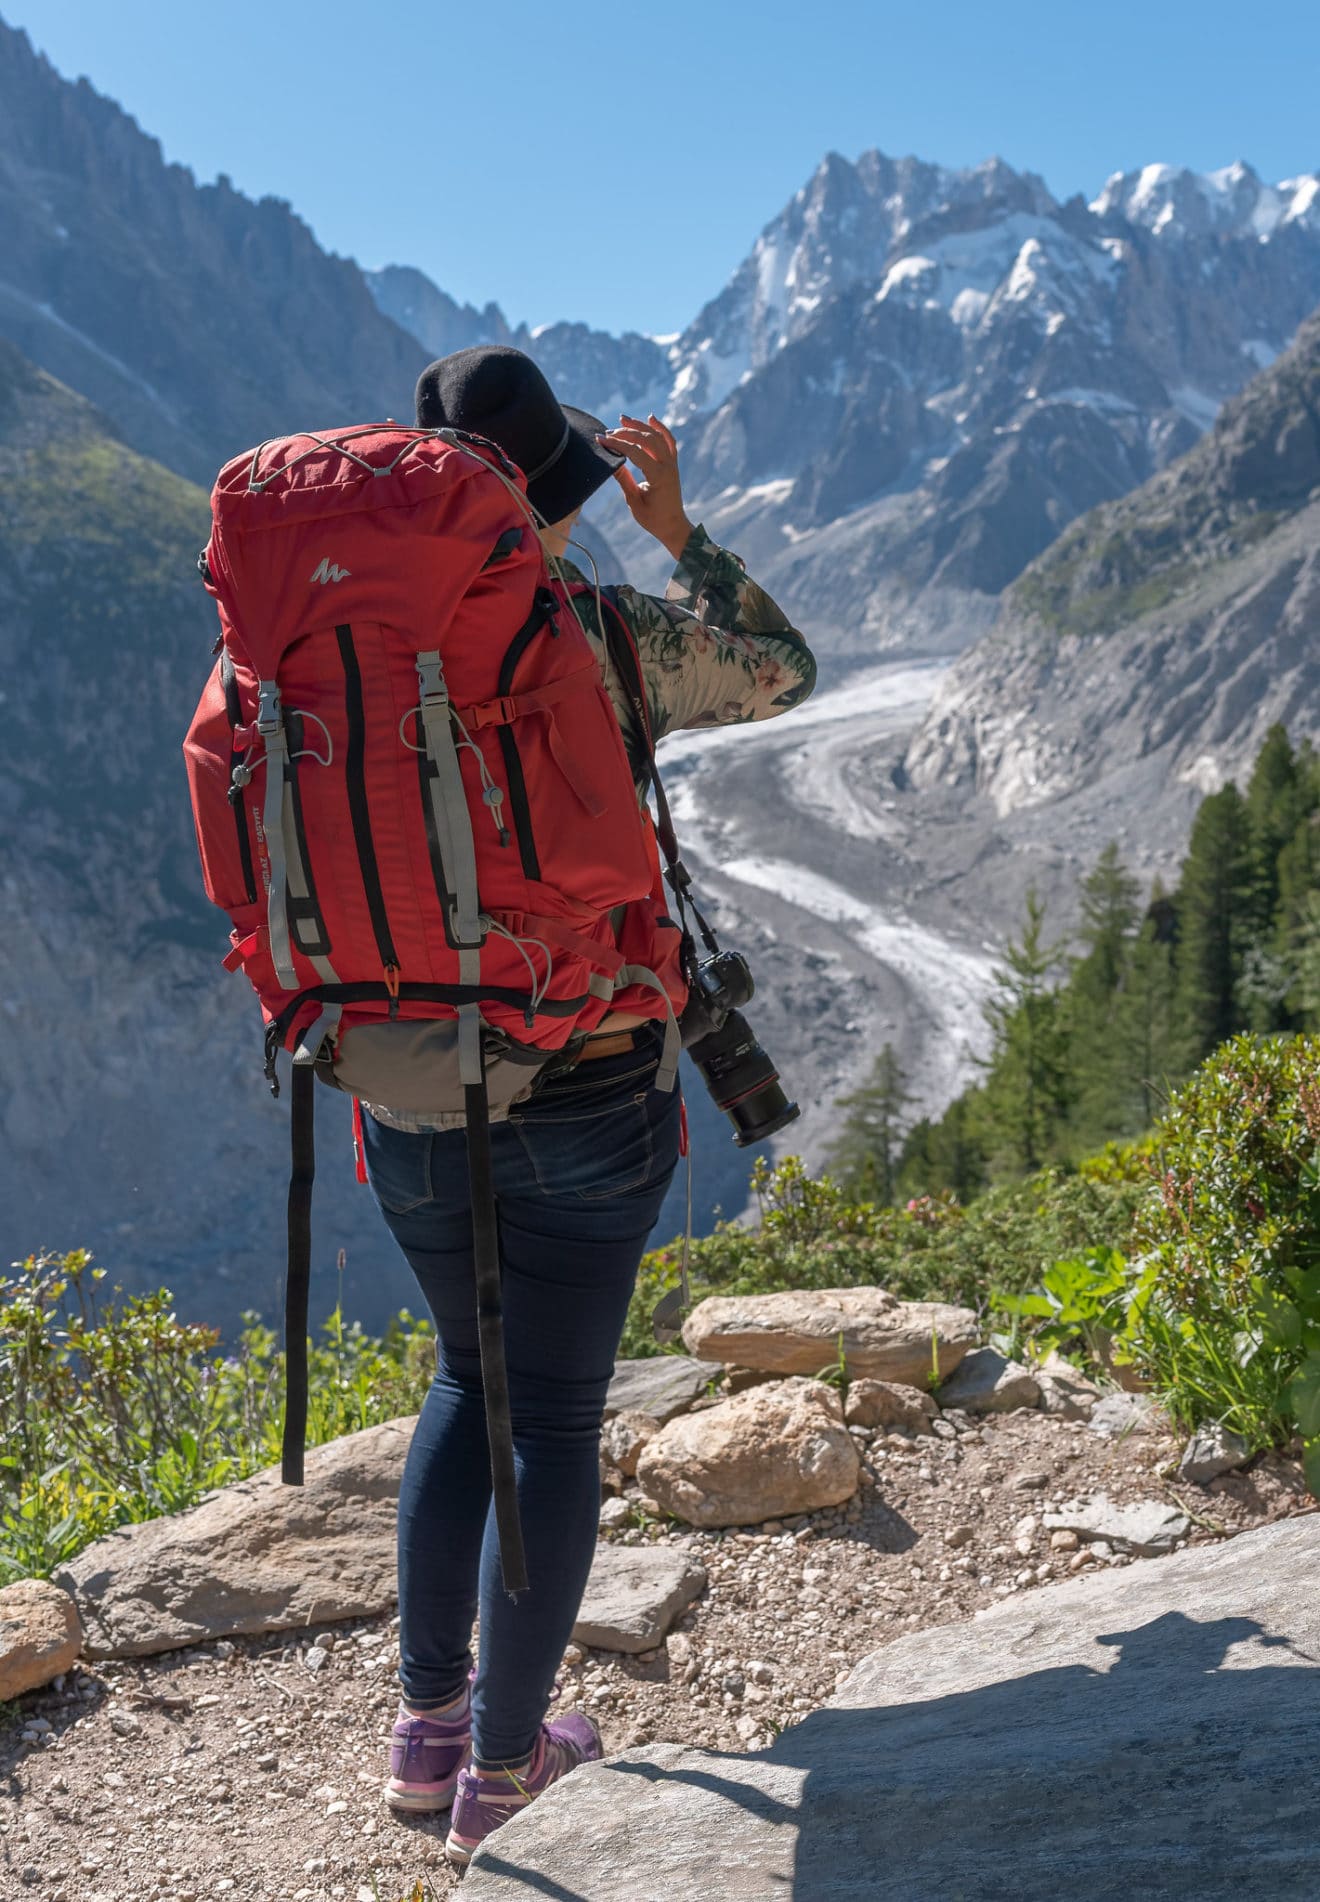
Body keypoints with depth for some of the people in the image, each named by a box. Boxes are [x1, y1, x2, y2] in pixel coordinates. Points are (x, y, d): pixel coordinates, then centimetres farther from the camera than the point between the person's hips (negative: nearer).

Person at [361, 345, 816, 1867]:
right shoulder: (607, 632, -11)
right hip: (585, 1083, -4)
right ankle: (503, 1771, 21)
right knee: (554, 1410, 10)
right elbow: (781, 673, 7)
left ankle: (427, 1725, 28)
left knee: (471, 1377, 23)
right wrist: (677, 528, 11)